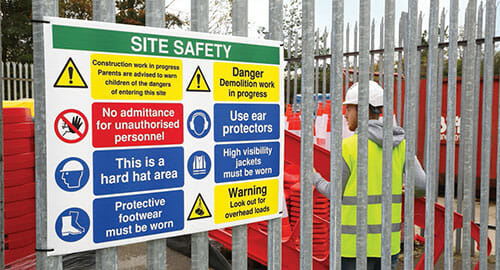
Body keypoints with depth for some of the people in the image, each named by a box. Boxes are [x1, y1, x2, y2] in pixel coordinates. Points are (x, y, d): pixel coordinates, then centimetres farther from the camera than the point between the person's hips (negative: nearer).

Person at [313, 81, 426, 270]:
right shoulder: (400, 144, 1)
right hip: (389, 239, 5)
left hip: (356, 241, -5)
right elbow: (422, 186, -3)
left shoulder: (348, 147, -14)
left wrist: (315, 179, 12)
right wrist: (411, 192, 20)